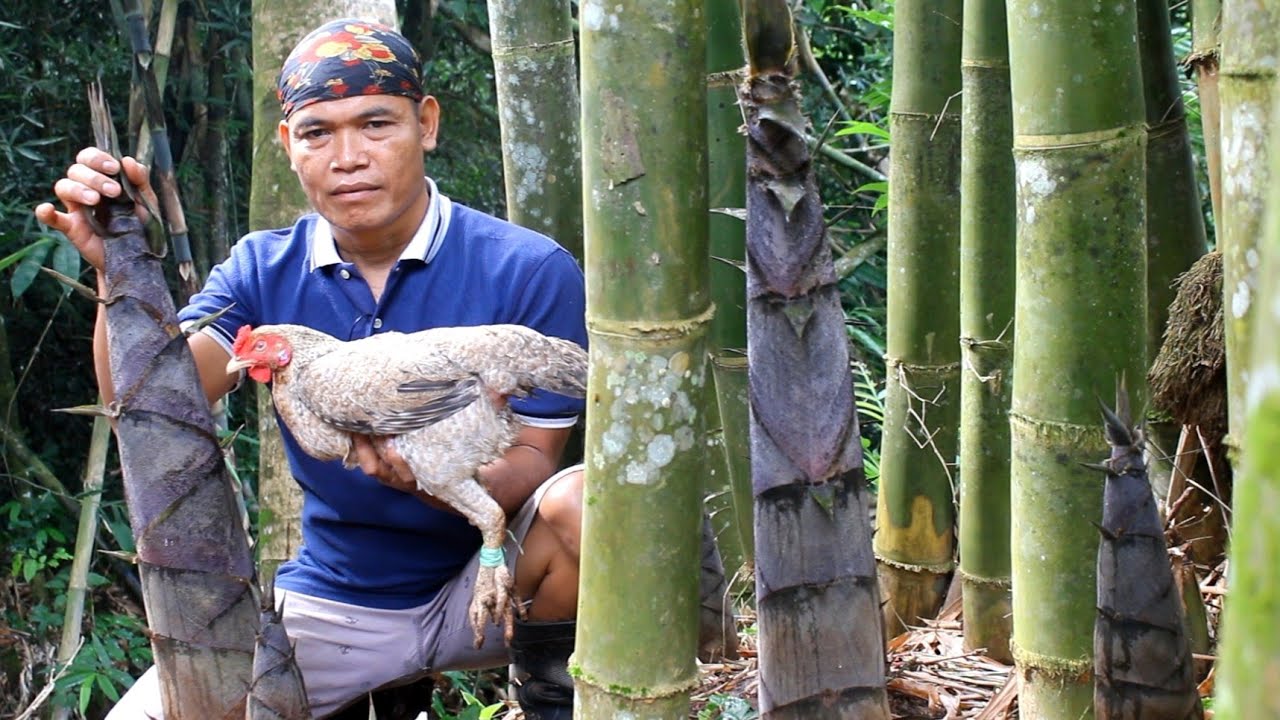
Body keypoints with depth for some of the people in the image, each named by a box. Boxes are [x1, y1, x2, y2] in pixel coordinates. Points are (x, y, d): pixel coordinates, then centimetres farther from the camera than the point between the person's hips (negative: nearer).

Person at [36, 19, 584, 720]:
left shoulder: (527, 269, -11)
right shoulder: (261, 270, 0)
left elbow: (532, 465, -13)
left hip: (487, 583, -2)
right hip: (332, 601, 3)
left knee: (583, 502, -33)